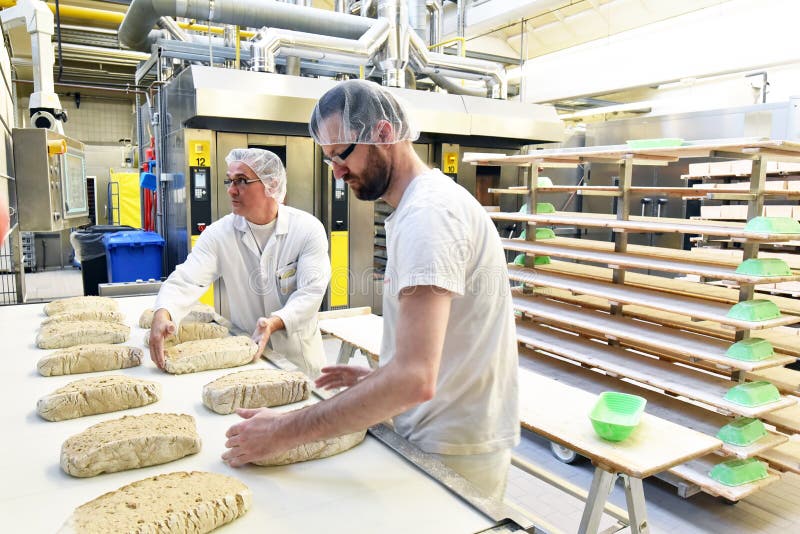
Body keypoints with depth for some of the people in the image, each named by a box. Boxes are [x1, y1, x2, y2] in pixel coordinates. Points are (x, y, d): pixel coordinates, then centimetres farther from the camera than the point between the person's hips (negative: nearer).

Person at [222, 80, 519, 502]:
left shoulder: (428, 212, -25)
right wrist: (375, 377, 10)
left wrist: (285, 432, -27)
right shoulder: (428, 200, 9)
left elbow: (415, 380, -33)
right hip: (439, 436, 9)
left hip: (452, 455, -9)